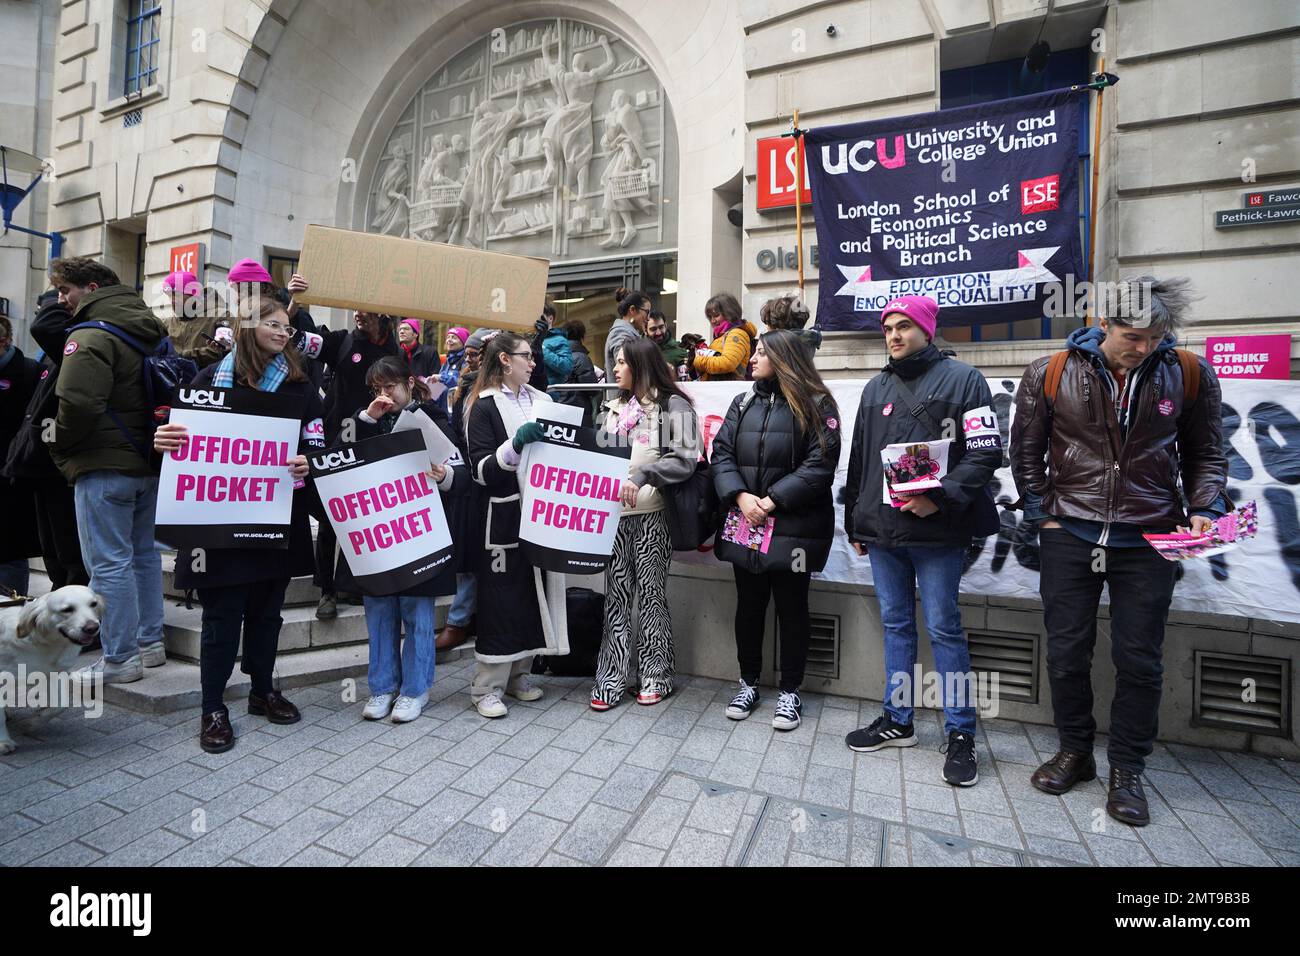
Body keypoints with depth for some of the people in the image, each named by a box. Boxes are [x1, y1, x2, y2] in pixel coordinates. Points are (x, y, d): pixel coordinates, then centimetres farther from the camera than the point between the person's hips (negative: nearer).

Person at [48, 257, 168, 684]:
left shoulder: (91, 336, -13)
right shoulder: (150, 332, 14)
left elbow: (77, 403, -23)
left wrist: (61, 445, -5)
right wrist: (149, 440, 17)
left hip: (104, 465, -8)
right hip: (148, 461, 9)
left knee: (109, 562, -2)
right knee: (143, 553, 15)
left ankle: (120, 658, 4)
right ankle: (150, 643, 24)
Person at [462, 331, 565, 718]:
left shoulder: (541, 400, 10)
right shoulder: (484, 406, -5)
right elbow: (481, 471, -12)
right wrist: (515, 443, -24)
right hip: (504, 515, -5)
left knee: (535, 594, 11)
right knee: (502, 599, -1)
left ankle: (518, 673, 28)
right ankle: (487, 686, 14)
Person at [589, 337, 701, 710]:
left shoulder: (673, 405, -3)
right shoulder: (614, 408, 17)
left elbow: (685, 459, -14)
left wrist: (643, 476, -24)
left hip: (652, 515, -5)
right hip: (616, 513, 5)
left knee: (652, 595, 5)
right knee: (616, 596, 7)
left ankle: (657, 677, 21)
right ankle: (610, 679, 15)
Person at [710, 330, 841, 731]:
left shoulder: (815, 405, -2)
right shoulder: (742, 403, 12)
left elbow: (820, 464, -12)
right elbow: (721, 453, 4)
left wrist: (771, 502, -17)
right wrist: (740, 496, -13)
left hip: (792, 526, -4)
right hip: (744, 524, 4)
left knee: (791, 607, 7)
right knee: (748, 604, 13)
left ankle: (790, 690, 23)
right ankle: (749, 682, 30)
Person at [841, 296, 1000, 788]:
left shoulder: (961, 378, -1)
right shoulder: (876, 388, 15)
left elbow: (985, 452, -8)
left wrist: (940, 497, -20)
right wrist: (855, 524, 16)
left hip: (937, 531, -5)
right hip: (881, 529, 6)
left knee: (943, 628, 2)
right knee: (895, 623, 13)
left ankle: (961, 733, 18)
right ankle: (897, 719, 27)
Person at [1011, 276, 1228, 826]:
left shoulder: (1190, 375, 0)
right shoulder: (1051, 375, -4)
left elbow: (1205, 454, 11)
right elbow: (1026, 452, 3)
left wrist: (1203, 511, -3)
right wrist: (1044, 515, -1)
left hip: (1148, 539, 1)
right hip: (1069, 534, 0)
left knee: (1139, 660, 7)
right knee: (1067, 652, 8)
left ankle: (1126, 771, 25)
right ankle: (1074, 752, 29)